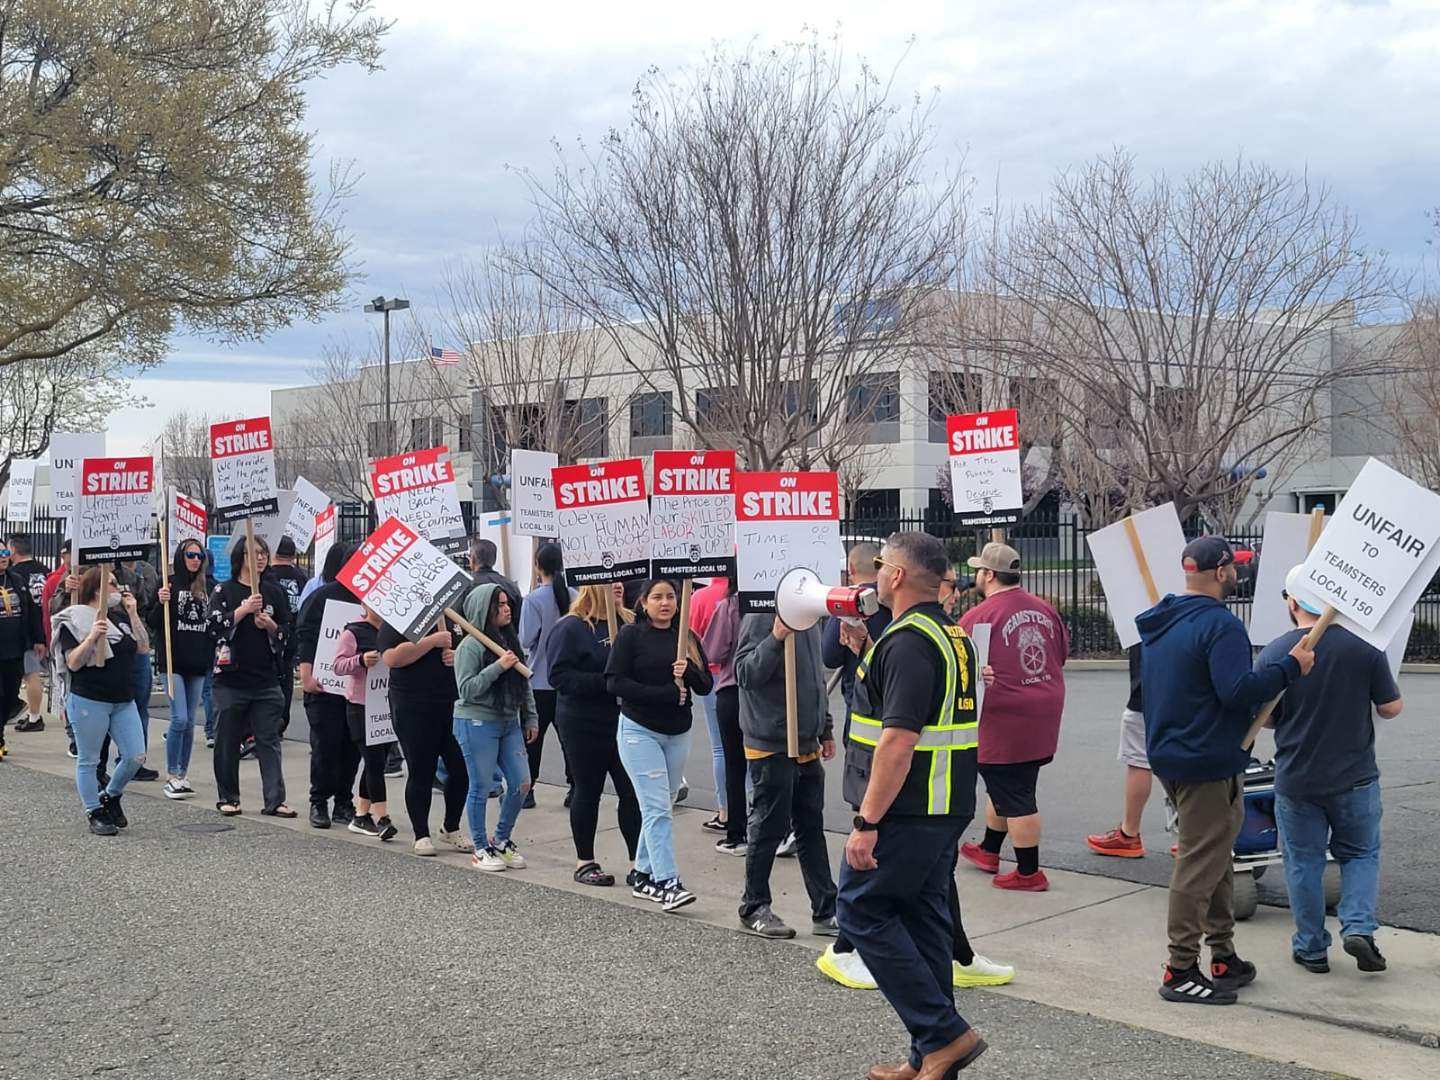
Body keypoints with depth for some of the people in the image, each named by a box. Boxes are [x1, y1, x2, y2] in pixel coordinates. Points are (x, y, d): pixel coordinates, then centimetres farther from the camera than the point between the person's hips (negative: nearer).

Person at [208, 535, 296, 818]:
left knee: (269, 740, 0)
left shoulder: (273, 594, 11)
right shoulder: (224, 591, 3)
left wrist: (270, 625, -9)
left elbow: (287, 632, 11)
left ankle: (274, 800, -1)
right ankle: (228, 797, 17)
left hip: (266, 680, 2)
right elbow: (215, 626, -9)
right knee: (228, 741, 5)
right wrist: (244, 609, -19)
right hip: (231, 679, -2)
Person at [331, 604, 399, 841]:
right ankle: (382, 818, -8)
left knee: (375, 762, 11)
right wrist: (361, 661, -25)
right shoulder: (353, 633, -5)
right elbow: (339, 666, -9)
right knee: (374, 761, -10)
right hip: (361, 708, -6)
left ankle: (361, 816, 21)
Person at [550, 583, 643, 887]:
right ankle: (584, 862, 19)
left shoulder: (629, 622, 9)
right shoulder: (571, 628, -8)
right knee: (588, 791, 7)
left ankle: (638, 862, 9)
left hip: (625, 721, 5)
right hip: (585, 724, -5)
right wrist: (605, 682, -22)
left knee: (632, 792, 2)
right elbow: (559, 676, -16)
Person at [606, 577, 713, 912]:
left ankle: (643, 875, 21)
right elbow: (615, 682, -12)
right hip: (639, 730, -5)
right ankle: (667, 883, -15)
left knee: (660, 806, 10)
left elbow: (706, 686, 6)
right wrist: (667, 693, -16)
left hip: (678, 733, 5)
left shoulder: (687, 637, 9)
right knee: (657, 808, -12)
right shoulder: (630, 635, -4)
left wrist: (688, 671, -16)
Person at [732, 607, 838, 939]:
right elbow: (745, 673, -20)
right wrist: (776, 639, -33)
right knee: (769, 828, 3)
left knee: (811, 828, 11)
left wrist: (825, 728, 21)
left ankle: (826, 911, 17)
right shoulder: (761, 616, -14)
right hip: (771, 746, -8)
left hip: (807, 746, 8)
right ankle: (754, 908, 17)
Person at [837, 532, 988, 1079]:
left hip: (907, 809, -10)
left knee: (862, 911, -1)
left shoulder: (908, 641, -18)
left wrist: (867, 822, -23)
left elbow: (899, 739, -24)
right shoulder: (953, 634, 14)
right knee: (924, 916, 13)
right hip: (947, 808, 10)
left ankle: (943, 1035, -3)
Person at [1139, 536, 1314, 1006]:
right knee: (1201, 864, -5)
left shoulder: (1159, 624, 12)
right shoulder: (1220, 624, -18)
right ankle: (1180, 970, -1)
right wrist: (1291, 666, -18)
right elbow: (1238, 689, -29)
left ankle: (1223, 957, 26)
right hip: (1208, 764, -10)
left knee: (1215, 859, 19)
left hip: (1169, 755, 10)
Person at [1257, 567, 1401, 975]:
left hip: (1296, 781, 0)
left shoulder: (1272, 654, -11)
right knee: (1361, 853, 18)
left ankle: (1312, 948, 18)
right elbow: (1391, 708, -3)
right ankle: (1358, 927, 1)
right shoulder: (1365, 646, -10)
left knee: (1303, 862, 12)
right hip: (1355, 777, 0)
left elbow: (1261, 718, -2)